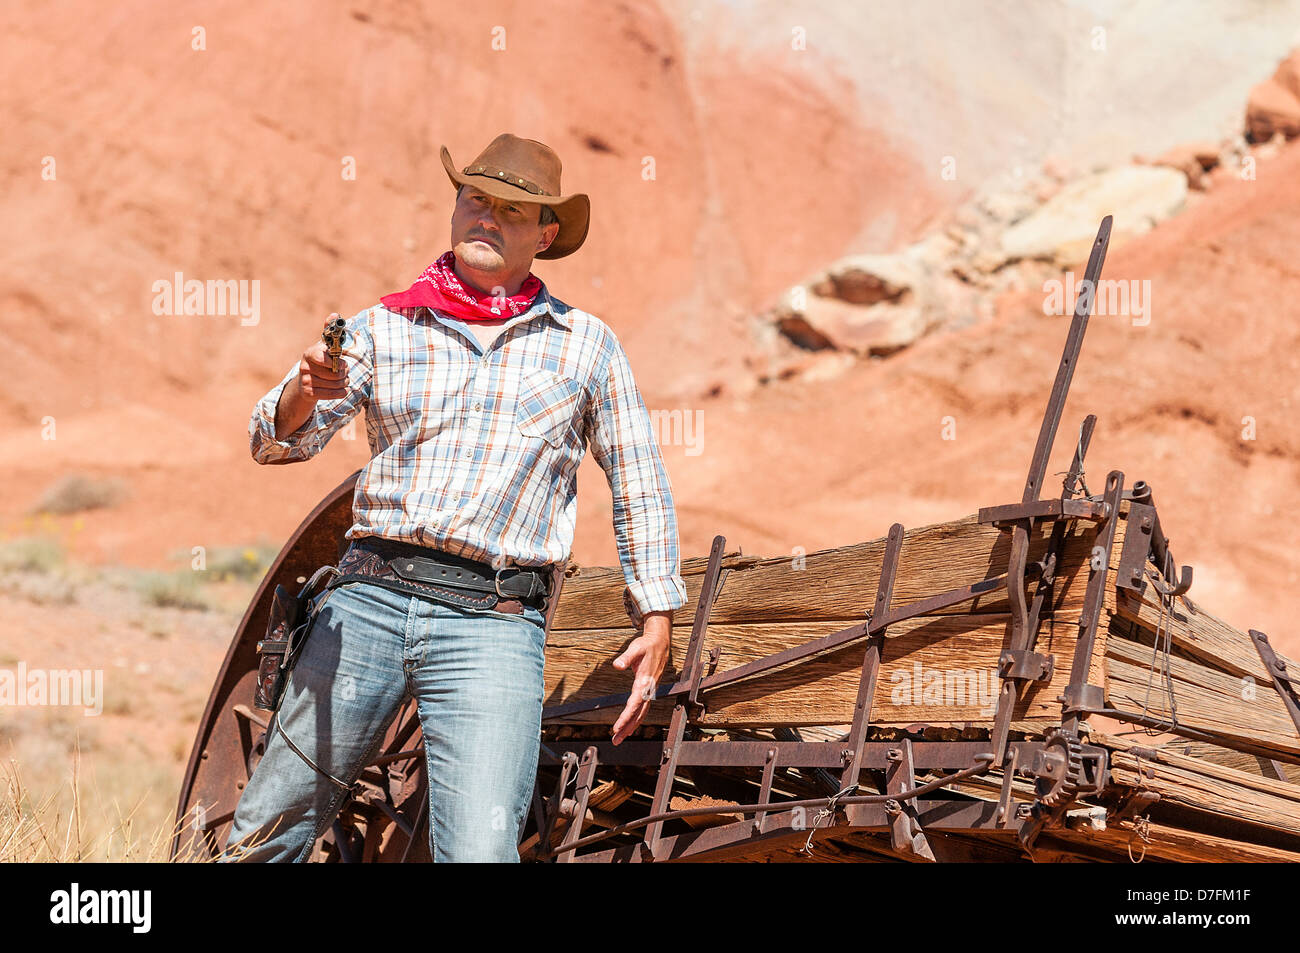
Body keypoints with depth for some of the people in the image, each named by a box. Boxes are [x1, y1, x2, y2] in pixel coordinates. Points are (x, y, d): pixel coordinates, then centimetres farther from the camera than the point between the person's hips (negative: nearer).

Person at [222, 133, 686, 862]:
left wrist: (657, 621, 9)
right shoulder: (383, 329, 11)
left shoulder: (587, 346, 11)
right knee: (267, 831, 6)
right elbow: (275, 441, 3)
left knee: (479, 851, -16)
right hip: (369, 601, 2)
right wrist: (305, 393, -21)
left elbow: (641, 485, 16)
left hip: (494, 623, -2)